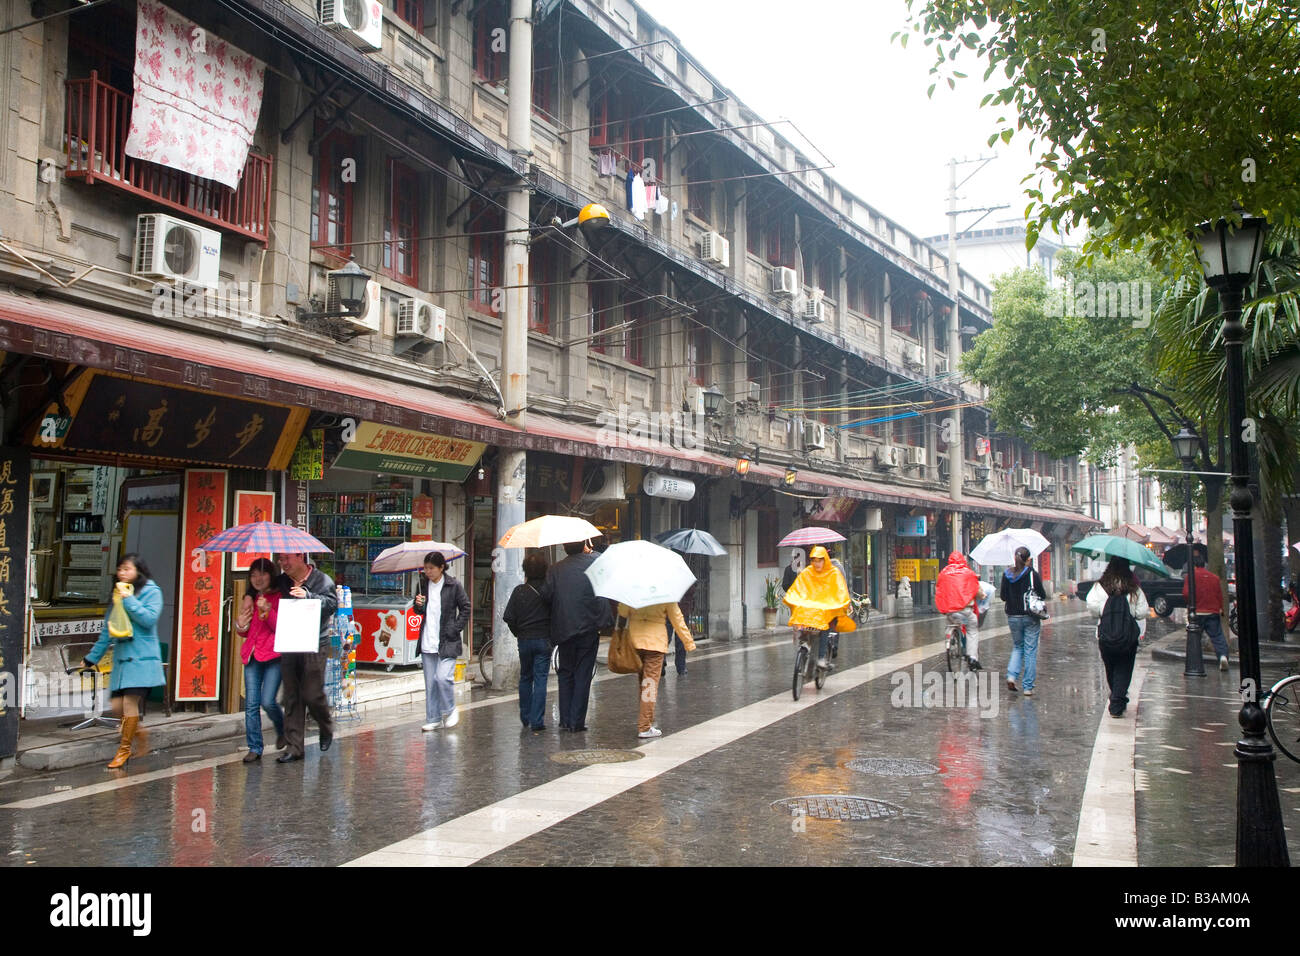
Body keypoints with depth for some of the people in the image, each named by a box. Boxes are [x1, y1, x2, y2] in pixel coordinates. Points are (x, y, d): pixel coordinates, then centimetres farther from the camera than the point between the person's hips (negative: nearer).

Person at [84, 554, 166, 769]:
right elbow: (108, 630, 23)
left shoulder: (151, 592, 0)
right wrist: (92, 657, 25)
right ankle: (141, 734, 24)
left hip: (142, 658, -6)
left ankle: (124, 749, 4)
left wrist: (129, 600, -14)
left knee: (130, 702, -9)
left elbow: (150, 618, -15)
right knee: (117, 706, 0)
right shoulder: (117, 594, 18)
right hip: (121, 658, 6)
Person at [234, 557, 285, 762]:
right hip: (252, 655, 5)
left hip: (273, 655, -5)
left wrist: (267, 611, -19)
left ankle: (283, 731, 18)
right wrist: (243, 613, -1)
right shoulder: (251, 599, 15)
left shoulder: (279, 597, -2)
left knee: (267, 701, -11)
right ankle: (254, 748, 7)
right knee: (251, 703, 0)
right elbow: (243, 632, 18)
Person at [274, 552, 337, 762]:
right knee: (291, 698, 6)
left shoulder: (322, 580, -4)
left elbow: (332, 603, -18)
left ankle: (326, 729, 25)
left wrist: (307, 596, -29)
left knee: (312, 694, -5)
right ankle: (294, 747, 11)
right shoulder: (281, 582, 11)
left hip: (314, 646, -5)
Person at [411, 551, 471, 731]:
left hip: (447, 642, -4)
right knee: (430, 682, 7)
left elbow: (465, 608, 3)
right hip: (427, 642, 5)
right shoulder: (423, 584, 8)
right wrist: (418, 604, -5)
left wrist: (456, 629, -6)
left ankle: (451, 711, 8)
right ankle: (433, 719, 17)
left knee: (443, 677, -15)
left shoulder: (454, 585, -5)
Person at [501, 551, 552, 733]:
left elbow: (508, 617, -5)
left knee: (525, 678, 17)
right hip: (544, 640, -2)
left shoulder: (519, 590, -5)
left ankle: (525, 718, 25)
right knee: (540, 679, 0)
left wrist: (519, 633, 7)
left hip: (524, 641, 2)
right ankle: (537, 722, -5)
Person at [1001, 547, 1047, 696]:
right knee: (1030, 651, 5)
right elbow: (1043, 596, -6)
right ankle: (1028, 687, 6)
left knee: (1017, 647, 20)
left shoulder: (1007, 574, -2)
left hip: (1013, 617, 3)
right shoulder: (1033, 574, -11)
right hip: (1031, 617, -3)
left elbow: (1003, 596, 2)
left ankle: (1011, 675, -3)